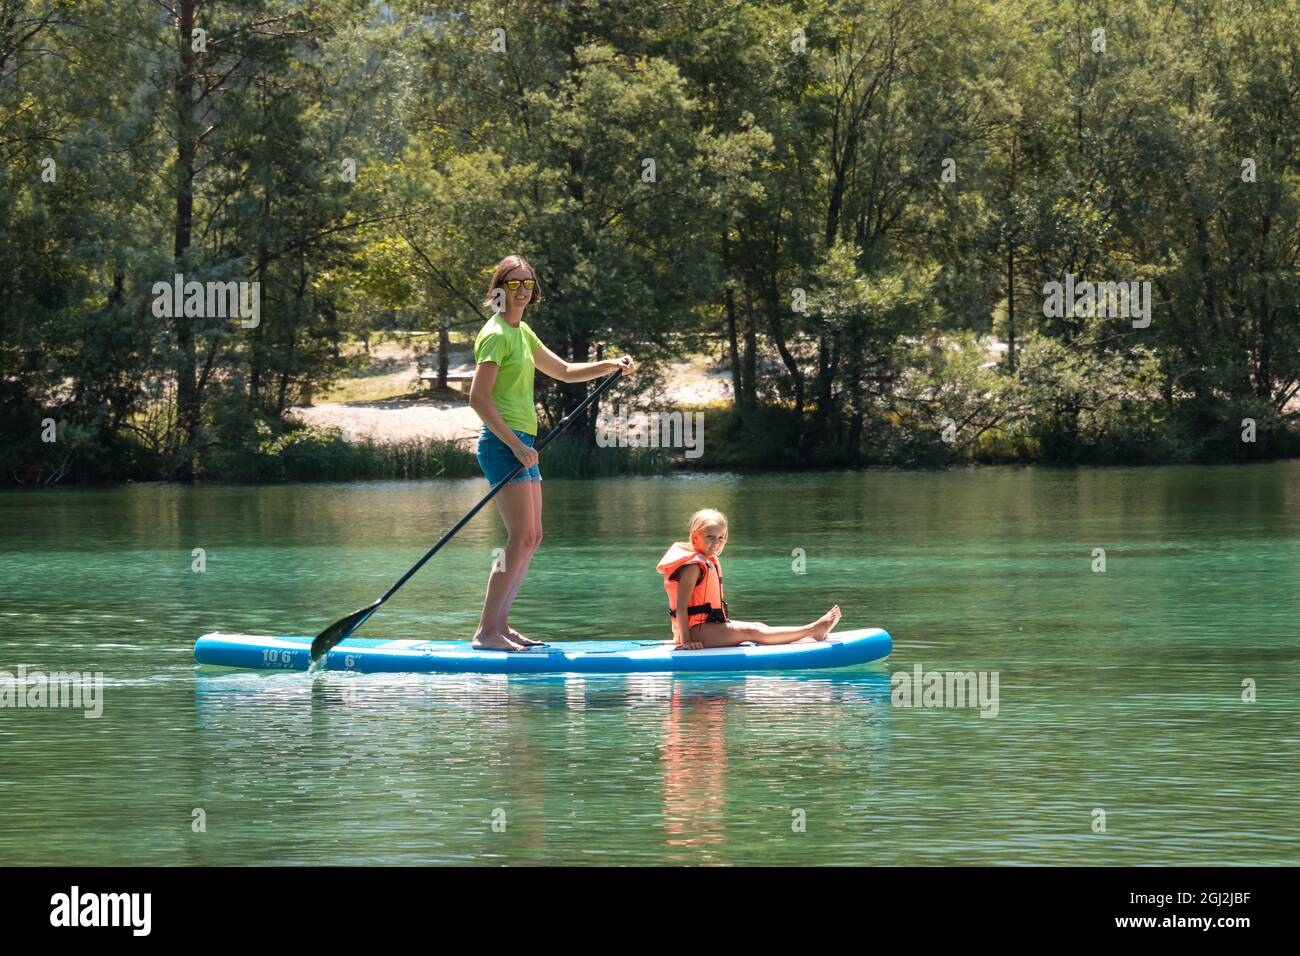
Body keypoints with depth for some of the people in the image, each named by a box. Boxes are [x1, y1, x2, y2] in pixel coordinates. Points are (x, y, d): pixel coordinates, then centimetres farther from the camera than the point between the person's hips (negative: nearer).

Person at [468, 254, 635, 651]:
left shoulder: (521, 332, 18)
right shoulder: (497, 335, -11)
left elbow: (564, 371, 27)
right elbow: (478, 398, -19)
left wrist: (609, 366, 12)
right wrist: (515, 445, -22)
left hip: (521, 444, 10)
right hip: (502, 442, -10)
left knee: (532, 538, 10)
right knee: (521, 538, -15)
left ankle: (499, 624, 13)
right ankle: (486, 631, -16)